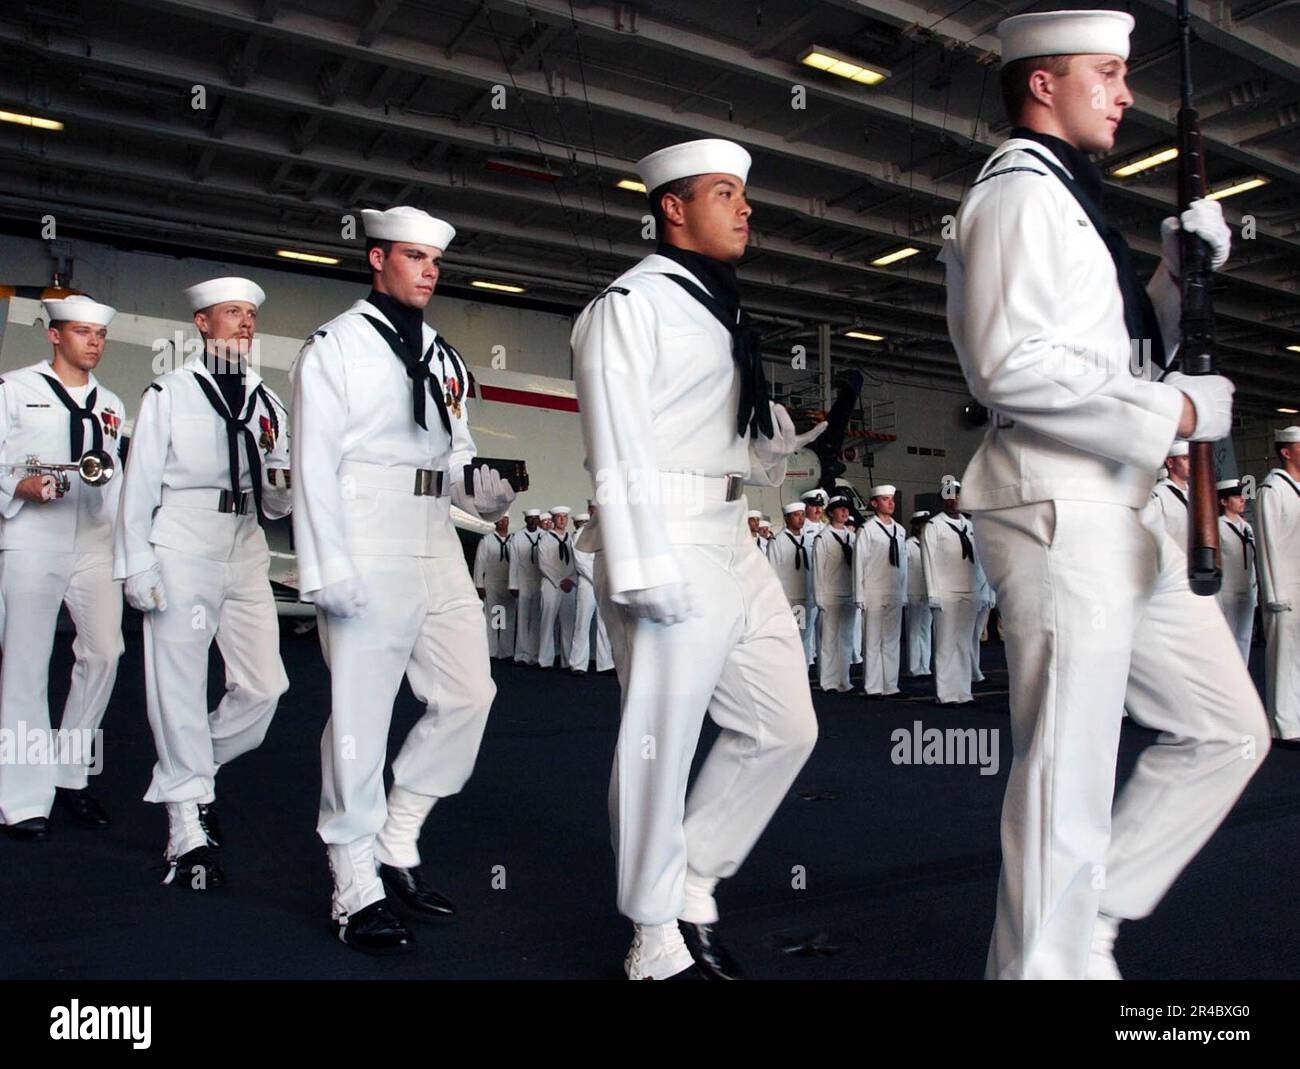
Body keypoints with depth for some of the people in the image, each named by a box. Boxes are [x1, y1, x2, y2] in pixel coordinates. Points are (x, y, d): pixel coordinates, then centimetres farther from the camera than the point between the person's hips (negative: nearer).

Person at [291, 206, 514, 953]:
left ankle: (396, 846, 23)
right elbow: (315, 464, -7)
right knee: (361, 714, -1)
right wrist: (327, 569, -14)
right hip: (369, 547, -7)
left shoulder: (445, 358, 18)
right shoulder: (337, 347, 0)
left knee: (469, 694, 6)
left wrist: (486, 491, -4)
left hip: (436, 543, 7)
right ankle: (357, 891, 13)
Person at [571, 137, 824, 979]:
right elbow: (619, 454, -13)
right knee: (663, 741, -1)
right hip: (667, 542, -9)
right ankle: (659, 943, 17)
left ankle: (692, 887, 26)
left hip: (734, 544, 9)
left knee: (784, 726, 11)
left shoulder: (721, 310, 23)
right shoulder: (631, 304, -4)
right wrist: (644, 571, -20)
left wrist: (807, 441, 9)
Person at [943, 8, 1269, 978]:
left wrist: (1184, 270, 13)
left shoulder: (1070, 201, 25)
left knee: (1228, 729, 13)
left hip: (1123, 514, 10)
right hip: (1060, 514, -10)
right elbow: (1010, 364, -22)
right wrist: (1177, 412, -14)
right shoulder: (1019, 193, -7)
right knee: (1069, 777, -5)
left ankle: (1089, 920, 21)